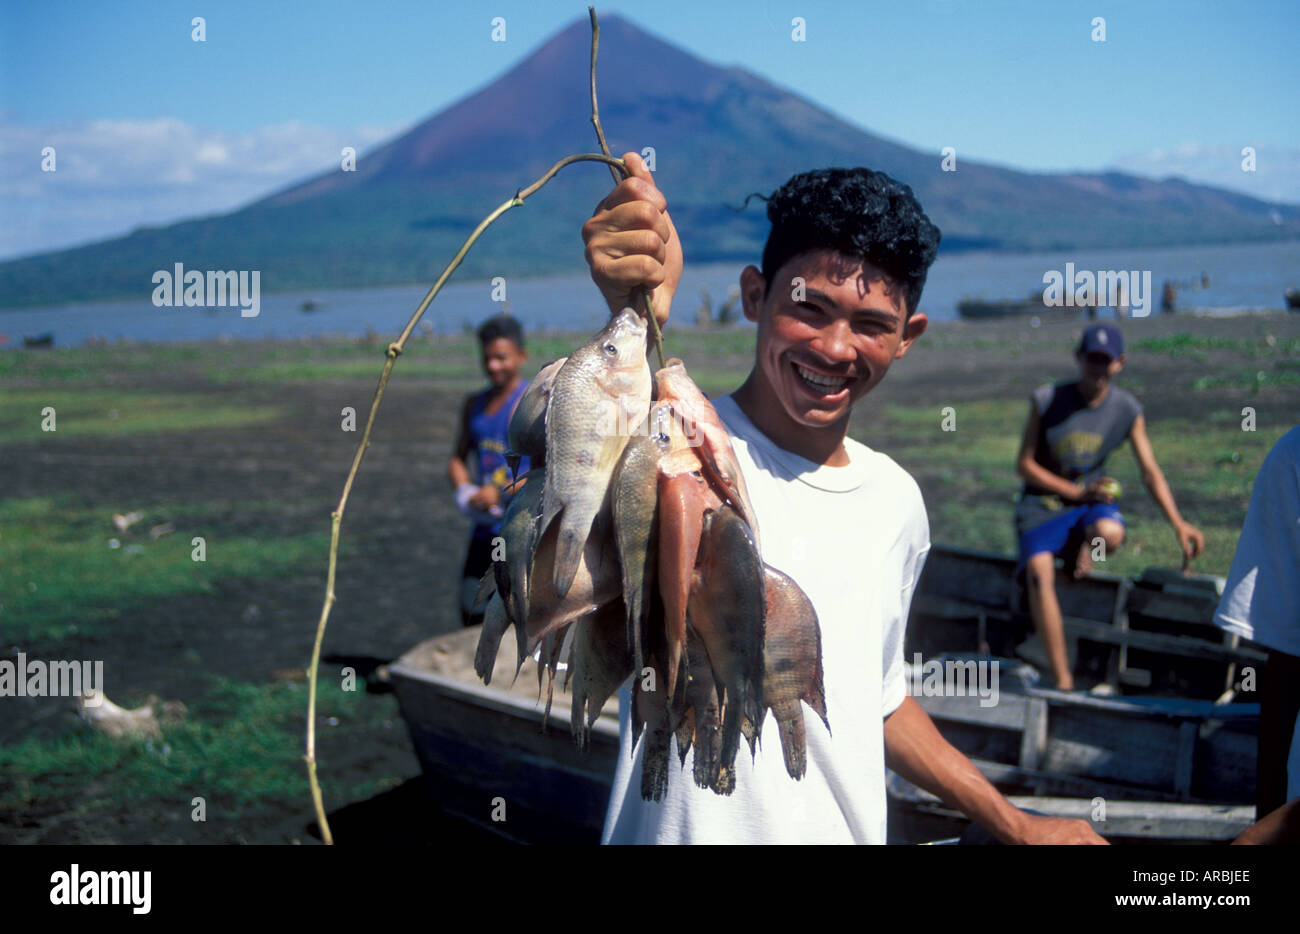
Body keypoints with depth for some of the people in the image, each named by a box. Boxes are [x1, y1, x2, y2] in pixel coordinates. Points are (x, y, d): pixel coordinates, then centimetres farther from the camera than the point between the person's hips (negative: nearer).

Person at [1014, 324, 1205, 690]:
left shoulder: (1128, 410, -1)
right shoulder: (1046, 400, -7)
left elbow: (1150, 472, 2)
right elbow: (1024, 464, -3)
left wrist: (1178, 523, -10)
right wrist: (1074, 491, -12)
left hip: (1091, 503, 1)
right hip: (1042, 503, -1)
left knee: (1111, 532, -37)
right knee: (1040, 571, -29)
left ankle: (1084, 549, 3)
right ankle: (1063, 681, -28)